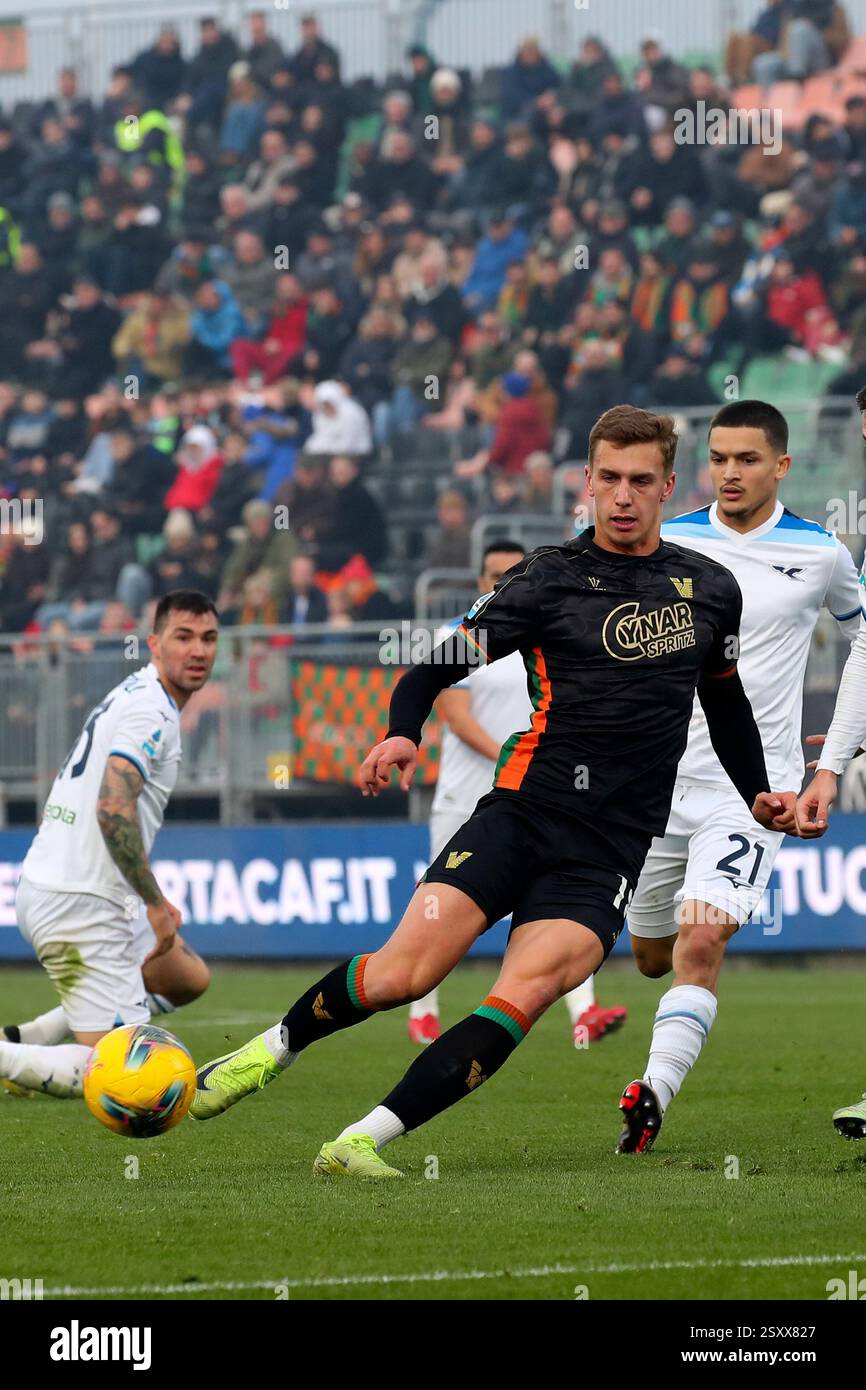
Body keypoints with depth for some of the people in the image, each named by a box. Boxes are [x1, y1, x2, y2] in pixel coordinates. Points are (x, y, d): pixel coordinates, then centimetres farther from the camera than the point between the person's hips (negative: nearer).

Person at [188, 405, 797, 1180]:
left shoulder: (710, 589, 13)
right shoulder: (553, 578, 1)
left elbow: (727, 701, 30)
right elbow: (441, 664, 0)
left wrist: (758, 795, 21)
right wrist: (403, 733, -19)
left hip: (611, 851, 2)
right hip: (523, 814, -2)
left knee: (527, 992, -23)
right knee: (403, 975, -15)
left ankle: (361, 1143, -24)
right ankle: (276, 1047, 16)